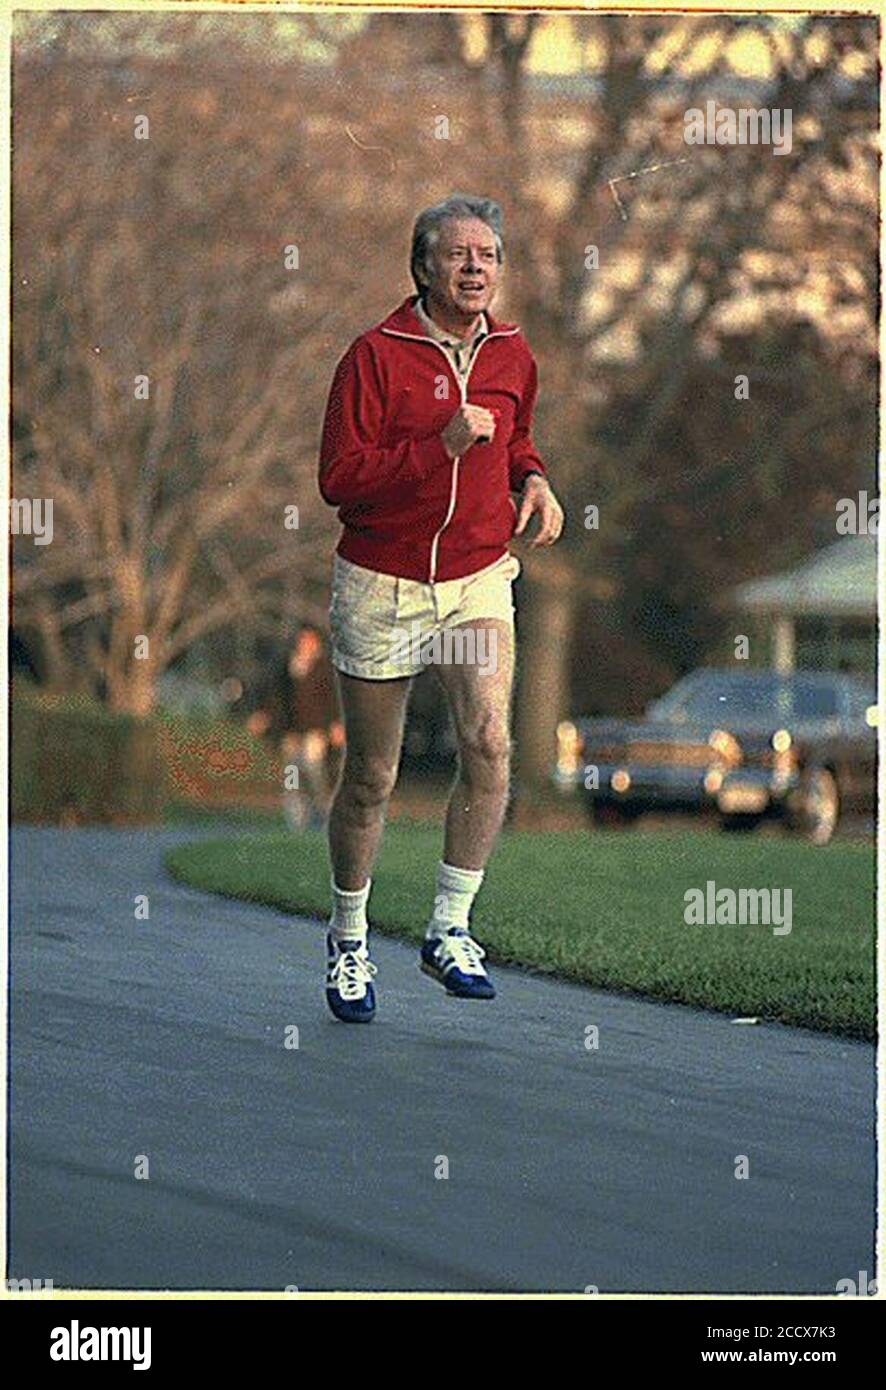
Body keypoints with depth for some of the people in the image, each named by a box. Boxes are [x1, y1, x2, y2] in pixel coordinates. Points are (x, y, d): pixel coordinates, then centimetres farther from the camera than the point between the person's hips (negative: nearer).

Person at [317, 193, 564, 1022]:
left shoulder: (511, 353, 5)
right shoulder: (377, 354, -11)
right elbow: (338, 478, -15)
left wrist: (532, 479, 4)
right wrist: (441, 447, -23)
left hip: (478, 581, 3)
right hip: (381, 587, -3)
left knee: (489, 743, -19)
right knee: (371, 778, 5)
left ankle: (449, 931, -7)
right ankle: (348, 942, 25)